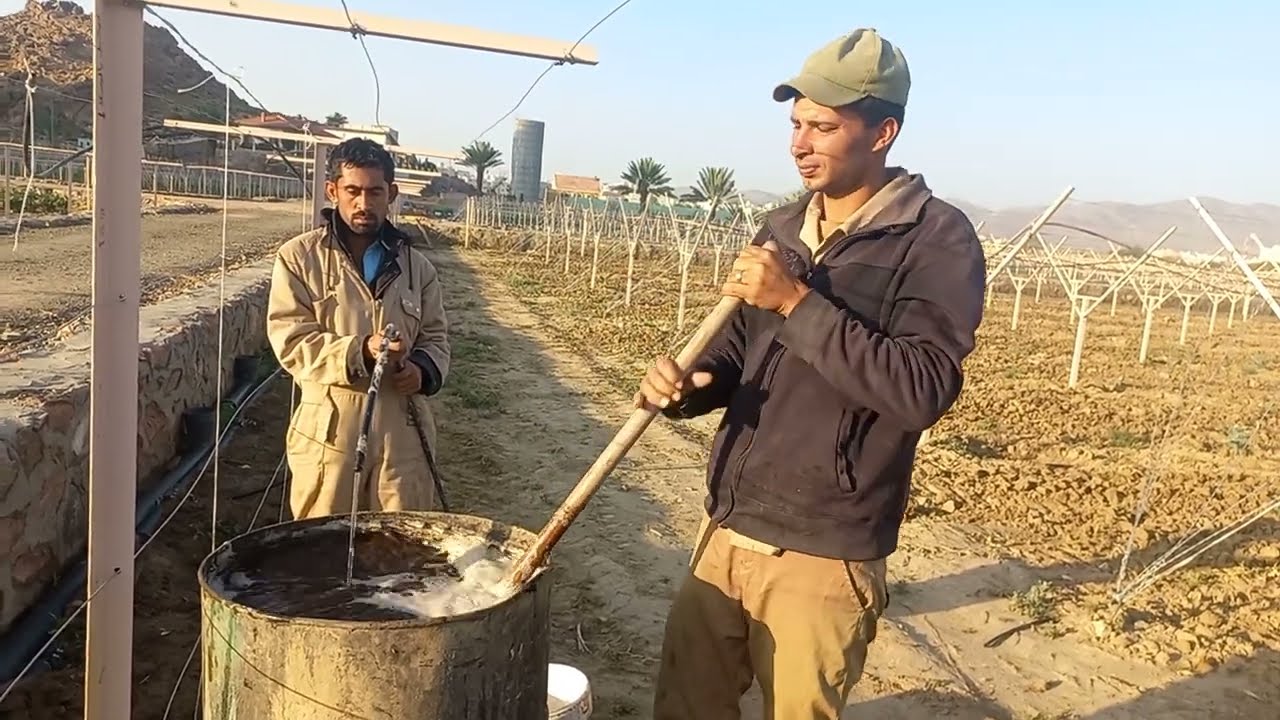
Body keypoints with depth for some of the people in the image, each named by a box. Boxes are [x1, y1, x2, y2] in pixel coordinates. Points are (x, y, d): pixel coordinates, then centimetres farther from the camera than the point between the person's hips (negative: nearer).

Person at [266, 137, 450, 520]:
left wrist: (423, 370, -8)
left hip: (403, 432, 3)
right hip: (329, 432, -2)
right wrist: (360, 351, -23)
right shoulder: (299, 257, -1)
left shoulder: (416, 266, 10)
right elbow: (291, 342, -8)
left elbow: (436, 338, 15)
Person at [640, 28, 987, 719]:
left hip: (822, 555, -6)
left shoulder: (937, 239, -11)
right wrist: (686, 383, -8)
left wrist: (797, 302, -24)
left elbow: (921, 390, -22)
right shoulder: (781, 228, 9)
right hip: (725, 528, 6)